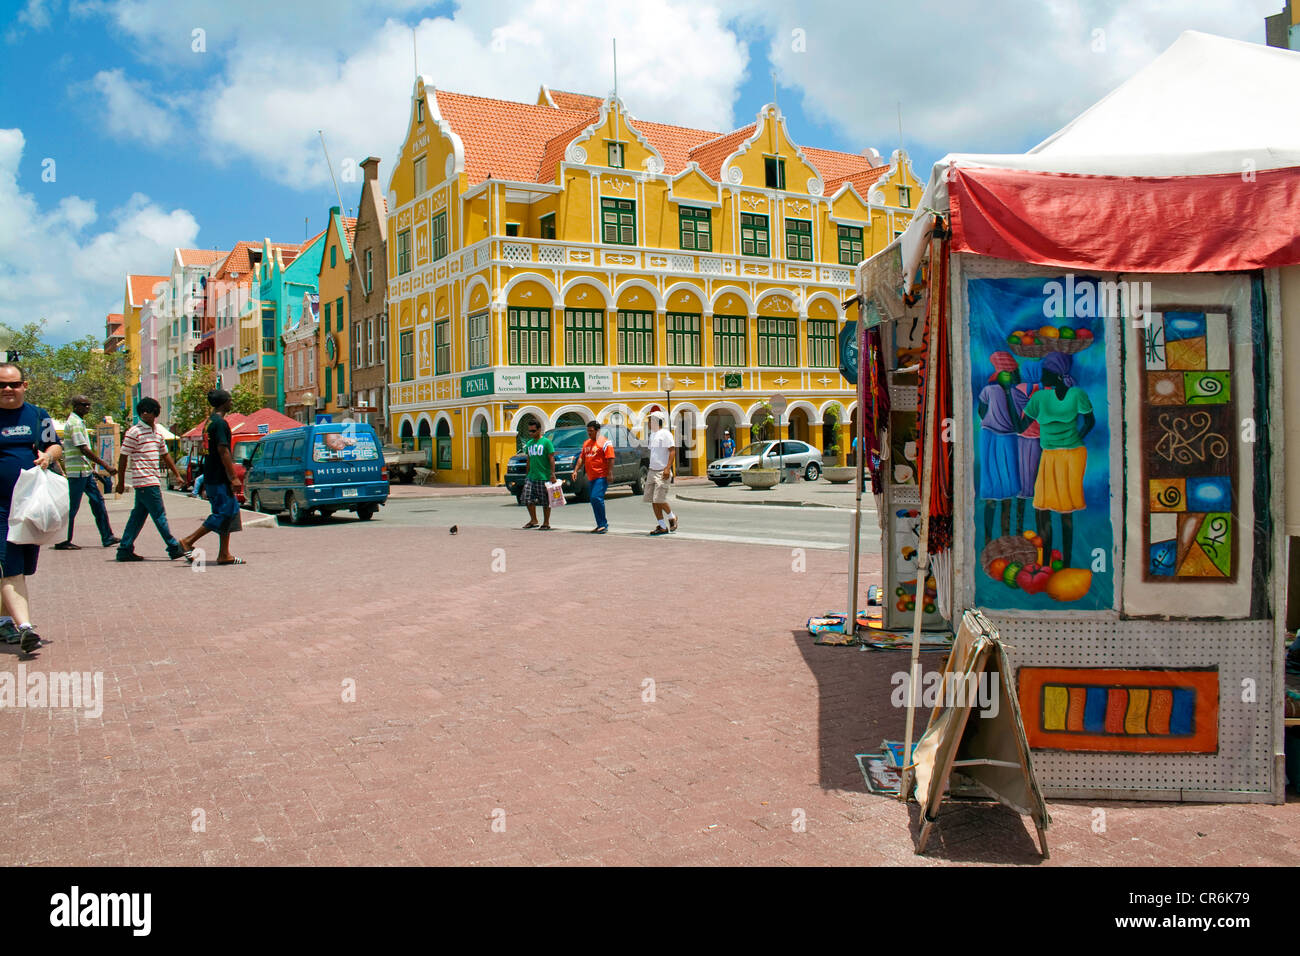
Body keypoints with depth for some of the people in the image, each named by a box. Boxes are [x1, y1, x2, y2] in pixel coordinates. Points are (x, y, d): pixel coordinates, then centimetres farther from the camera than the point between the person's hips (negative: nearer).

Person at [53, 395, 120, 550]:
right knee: (72, 506, -4)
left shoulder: (79, 421, 16)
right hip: (78, 470, -10)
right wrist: (105, 465, -23)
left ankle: (107, 537, 12)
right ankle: (62, 541, 4)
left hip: (85, 470, 10)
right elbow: (84, 449, -22)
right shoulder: (74, 423, -15)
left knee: (97, 501, 9)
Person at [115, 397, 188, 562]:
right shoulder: (134, 432, -6)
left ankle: (124, 550, 14)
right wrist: (121, 482, -6)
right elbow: (123, 457, -6)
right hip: (145, 481, -8)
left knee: (138, 515, 9)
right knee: (160, 515, -5)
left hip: (153, 480, 8)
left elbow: (165, 455, 26)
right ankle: (174, 548, 0)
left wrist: (177, 475, 23)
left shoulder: (157, 432, 16)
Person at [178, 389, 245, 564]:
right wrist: (233, 477, -18)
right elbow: (223, 451, -20)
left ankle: (224, 554, 10)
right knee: (223, 513, -7)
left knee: (230, 511, 10)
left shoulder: (210, 422, 17)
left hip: (211, 476, 10)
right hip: (219, 478, -10)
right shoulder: (220, 423, -14)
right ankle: (188, 541, -3)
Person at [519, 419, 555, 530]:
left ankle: (546, 523, 9)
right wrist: (527, 474, 20)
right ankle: (533, 520, 18)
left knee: (546, 501, 0)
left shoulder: (546, 442, -5)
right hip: (531, 476, 6)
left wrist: (553, 474, -15)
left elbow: (551, 458, -8)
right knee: (528, 498, 3)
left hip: (544, 477, -6)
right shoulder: (529, 443, 14)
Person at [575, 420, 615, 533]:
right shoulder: (586, 443, 18)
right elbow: (581, 458, 22)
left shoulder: (605, 442, -6)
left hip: (601, 477, -8)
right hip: (591, 477, 8)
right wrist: (576, 470, 11)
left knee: (596, 498, -19)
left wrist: (610, 473, -18)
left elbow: (610, 459, -12)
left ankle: (603, 524, -11)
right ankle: (601, 525, 15)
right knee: (594, 501, 8)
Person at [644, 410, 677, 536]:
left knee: (659, 499, -11)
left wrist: (668, 468, -24)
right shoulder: (652, 434, 16)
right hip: (652, 471, 9)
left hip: (662, 472, -9)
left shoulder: (665, 434, -10)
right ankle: (662, 526, 8)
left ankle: (672, 518, 14)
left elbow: (672, 451, -15)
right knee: (653, 500, 3)